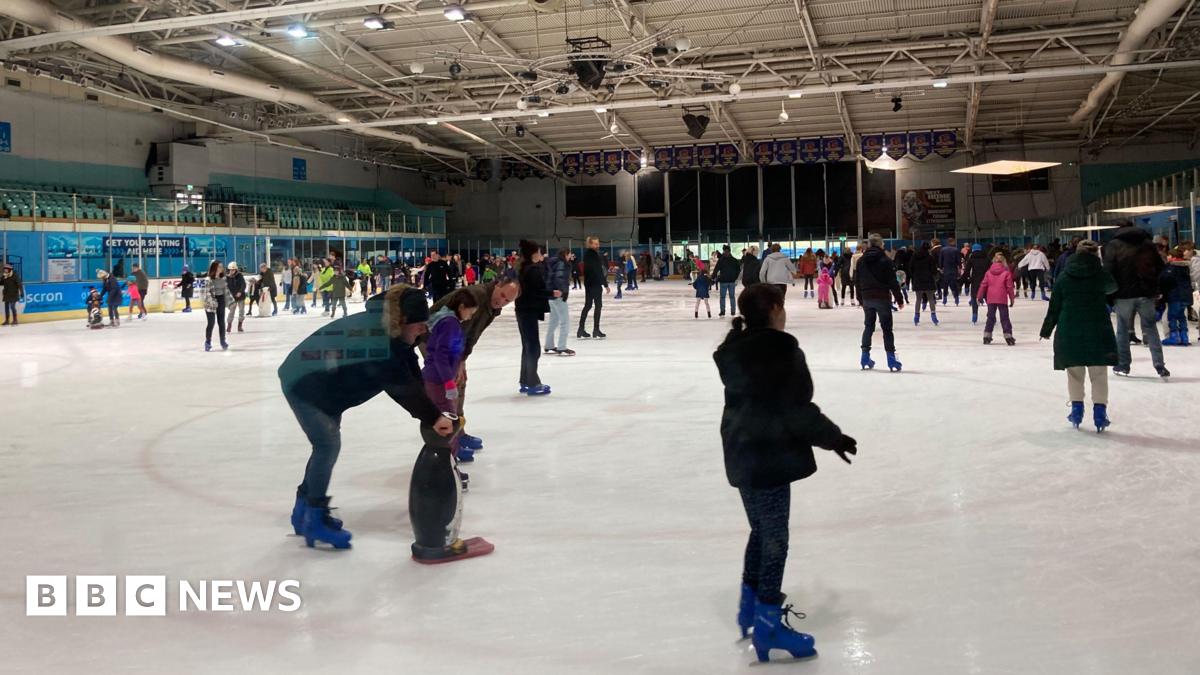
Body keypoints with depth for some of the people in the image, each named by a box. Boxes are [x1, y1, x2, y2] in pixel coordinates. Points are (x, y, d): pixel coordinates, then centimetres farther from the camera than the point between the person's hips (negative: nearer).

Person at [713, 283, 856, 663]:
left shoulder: (736, 350, 5)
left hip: (743, 453, 8)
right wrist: (833, 437, -8)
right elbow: (797, 411, -20)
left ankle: (750, 604, 35)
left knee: (761, 531, 23)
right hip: (769, 457, -8)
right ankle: (768, 624, 12)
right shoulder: (781, 351, -19)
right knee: (774, 540, 3)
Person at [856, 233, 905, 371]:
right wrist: (899, 299, -2)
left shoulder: (861, 261, 5)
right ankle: (892, 361, -1)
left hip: (867, 298, 4)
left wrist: (860, 299, 19)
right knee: (887, 329, 1)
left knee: (868, 327, 15)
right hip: (882, 298, -4)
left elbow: (857, 281, 10)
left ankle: (865, 359, 14)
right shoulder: (885, 260, -10)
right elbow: (892, 282, -10)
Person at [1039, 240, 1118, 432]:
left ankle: (1076, 409, 14)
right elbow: (1113, 288, 18)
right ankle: (1099, 411, 2)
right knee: (1099, 374, 5)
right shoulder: (1101, 274, -4)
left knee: (1074, 373, 12)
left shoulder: (1063, 276, -1)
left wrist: (1047, 330, 10)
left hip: (1069, 331, 1)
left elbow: (1054, 306, 1)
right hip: (1098, 331, -1)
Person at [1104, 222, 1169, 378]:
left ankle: (1123, 365, 12)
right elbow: (1161, 268, 11)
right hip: (1146, 294, 3)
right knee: (1151, 329, 8)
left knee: (1123, 330, 9)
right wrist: (1158, 291, 15)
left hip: (1124, 296, -3)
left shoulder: (1113, 246, 0)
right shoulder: (1148, 244, 11)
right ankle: (1160, 366, 1)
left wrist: (1109, 296, -3)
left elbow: (1109, 272, -8)